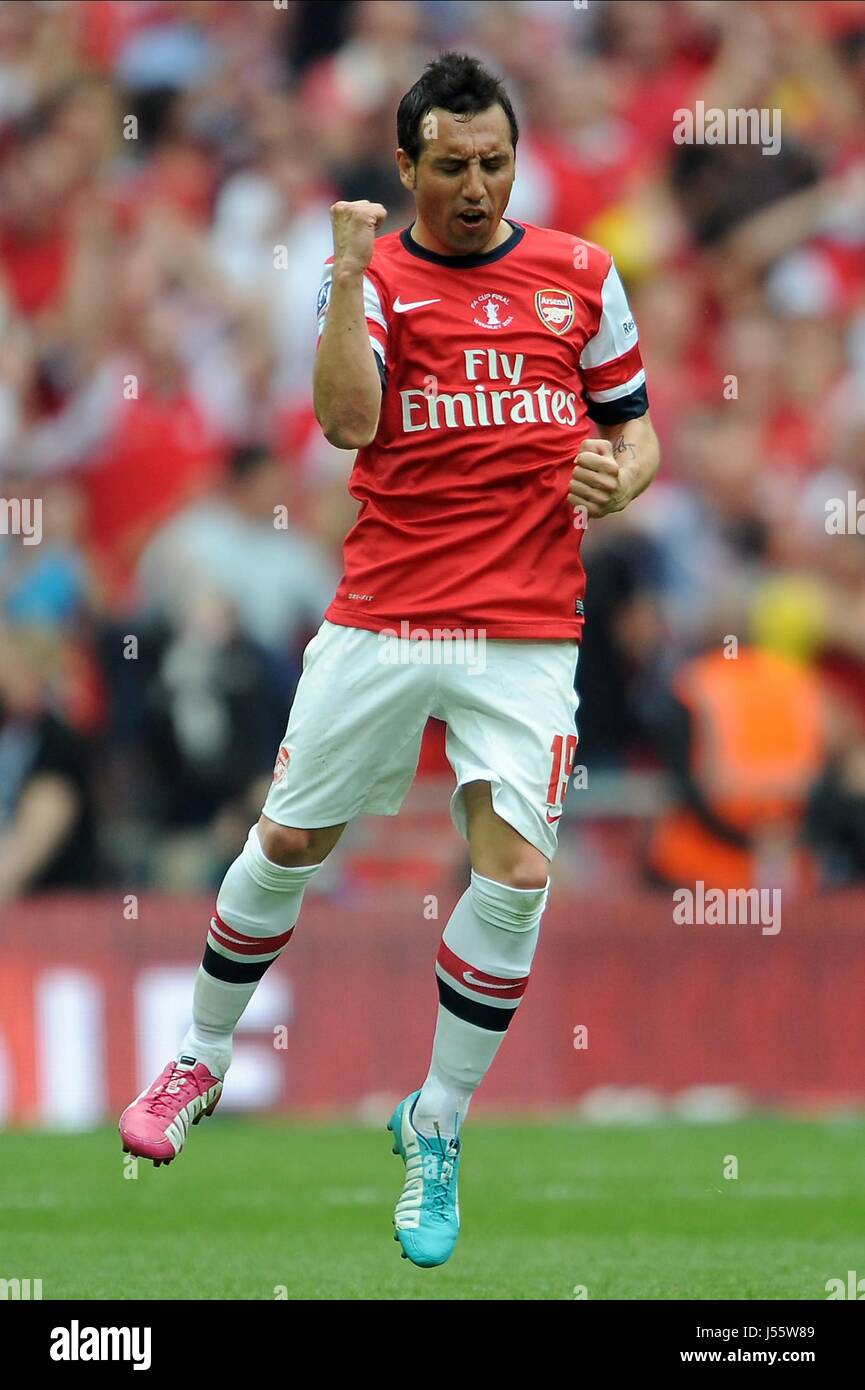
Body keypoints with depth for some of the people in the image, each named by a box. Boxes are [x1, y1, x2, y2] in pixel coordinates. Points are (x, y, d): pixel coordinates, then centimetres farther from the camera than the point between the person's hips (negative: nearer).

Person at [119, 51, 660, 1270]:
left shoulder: (581, 276, 7)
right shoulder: (373, 276, 1)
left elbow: (634, 427, 14)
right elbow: (347, 420, -16)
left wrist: (621, 478, -8)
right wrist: (350, 274, -23)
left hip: (527, 631, 0)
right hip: (381, 620, 0)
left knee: (516, 870, -13)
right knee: (289, 841, 8)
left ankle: (436, 1128, 3)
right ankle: (201, 1060, 33)